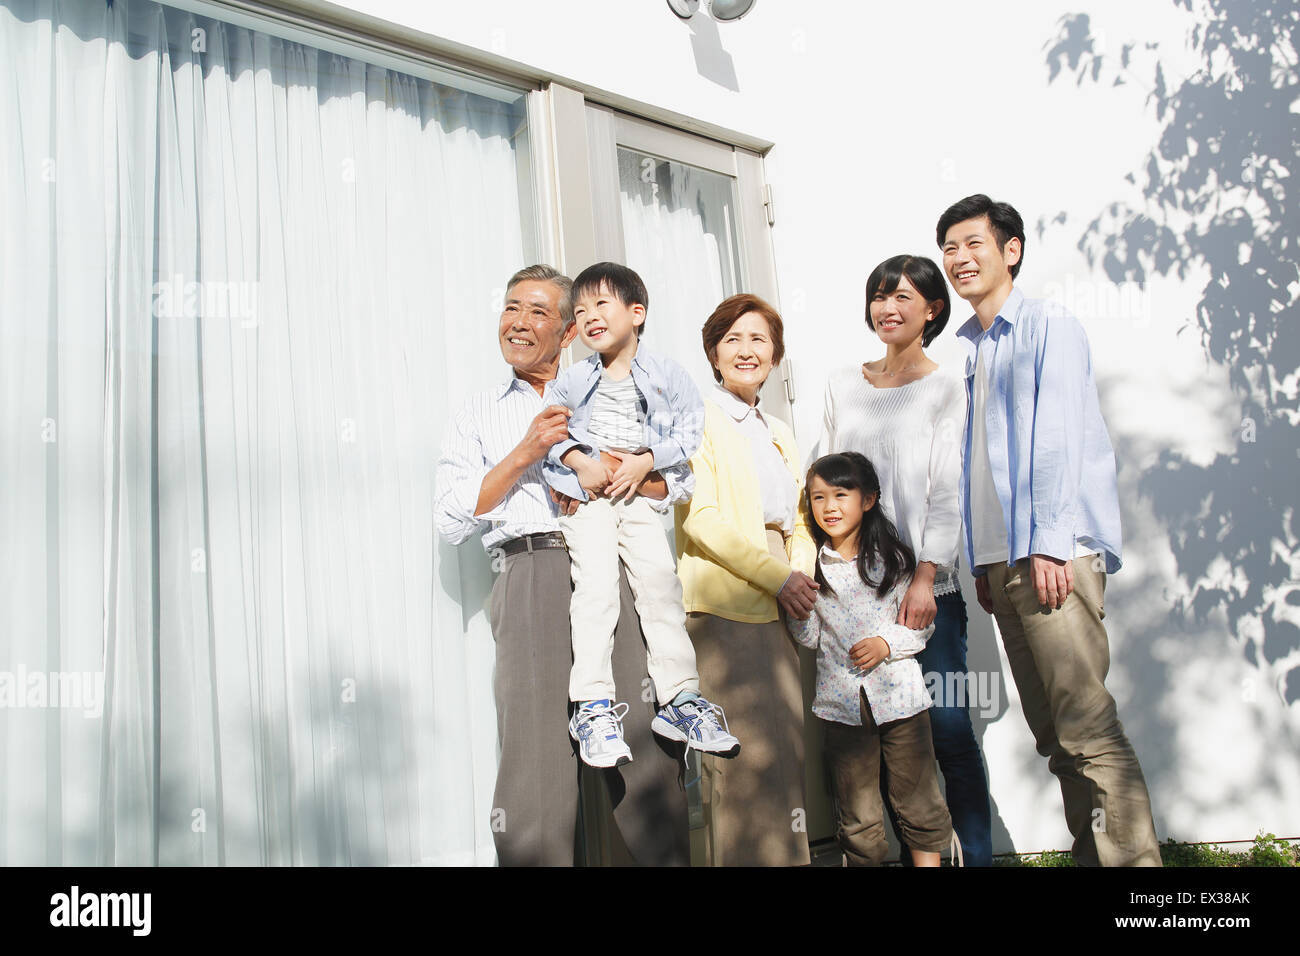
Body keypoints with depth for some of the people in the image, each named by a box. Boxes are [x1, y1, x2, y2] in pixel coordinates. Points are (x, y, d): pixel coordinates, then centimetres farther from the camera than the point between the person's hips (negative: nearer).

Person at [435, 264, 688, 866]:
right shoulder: (479, 415, 19)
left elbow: (674, 484, 14)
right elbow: (452, 520, 6)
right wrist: (525, 453, -3)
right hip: (530, 575, 0)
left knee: (648, 749, -6)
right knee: (536, 763, -6)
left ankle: (665, 858, 4)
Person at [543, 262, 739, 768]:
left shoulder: (667, 375, 7)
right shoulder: (571, 381, 12)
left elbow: (690, 432, 1)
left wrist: (645, 461, -12)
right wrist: (583, 463, -12)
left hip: (643, 494, 0)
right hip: (587, 497, 0)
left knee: (661, 584, -8)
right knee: (595, 588, -14)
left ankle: (680, 699, 0)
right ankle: (593, 707, -12)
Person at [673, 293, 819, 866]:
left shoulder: (778, 434, 24)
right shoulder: (699, 418, 0)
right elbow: (700, 515, -11)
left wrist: (803, 575, 0)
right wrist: (778, 577, -14)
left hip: (778, 606, 7)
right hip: (723, 604, -7)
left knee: (783, 752, 5)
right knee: (745, 760, -10)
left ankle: (787, 857, 12)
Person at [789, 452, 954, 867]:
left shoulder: (893, 559, -1)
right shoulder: (811, 566, 3)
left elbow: (921, 625, 1)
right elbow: (809, 637, 5)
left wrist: (886, 644, -16)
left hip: (899, 696, -1)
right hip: (842, 703, 1)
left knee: (918, 801, 8)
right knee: (857, 817, 10)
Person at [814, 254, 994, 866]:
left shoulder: (945, 389, 3)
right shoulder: (843, 385, 13)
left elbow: (948, 491, -3)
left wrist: (925, 579, -12)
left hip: (927, 586, -3)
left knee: (949, 729, -4)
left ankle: (977, 855, 9)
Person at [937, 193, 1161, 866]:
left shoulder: (1048, 326, 0)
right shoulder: (964, 349, 20)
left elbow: (1058, 438, -10)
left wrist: (1048, 545, -17)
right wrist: (981, 562, 15)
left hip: (1054, 556, -7)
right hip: (1001, 560, 7)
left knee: (1088, 732, -10)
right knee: (1053, 736, 9)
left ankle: (1132, 860, -3)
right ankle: (1090, 855, 16)